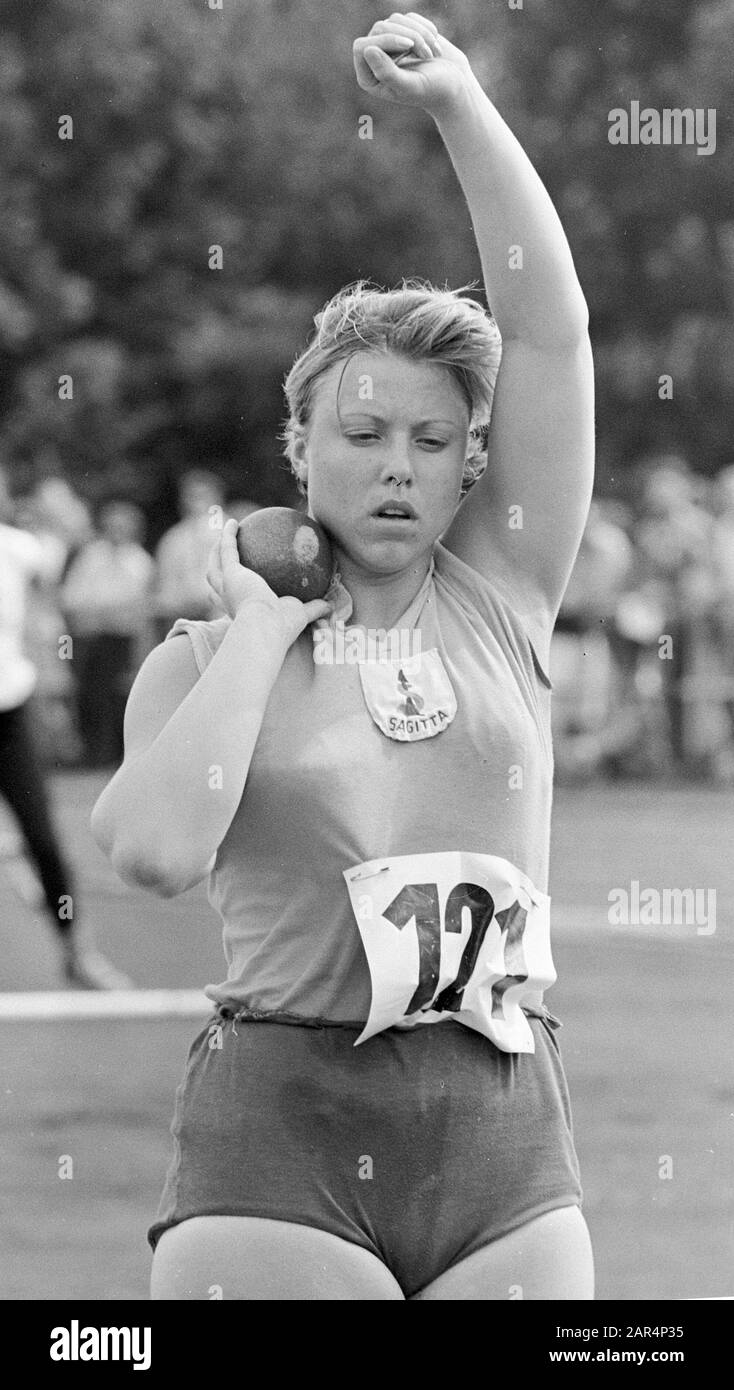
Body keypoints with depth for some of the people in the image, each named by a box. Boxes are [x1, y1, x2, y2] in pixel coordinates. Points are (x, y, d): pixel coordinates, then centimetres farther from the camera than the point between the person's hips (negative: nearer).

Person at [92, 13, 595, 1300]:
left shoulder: (495, 601, 10)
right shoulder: (204, 657, 5)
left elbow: (551, 328, 3)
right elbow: (157, 850, -15)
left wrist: (457, 103, 0)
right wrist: (262, 631, -6)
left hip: (504, 1143, 3)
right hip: (280, 1126, -2)